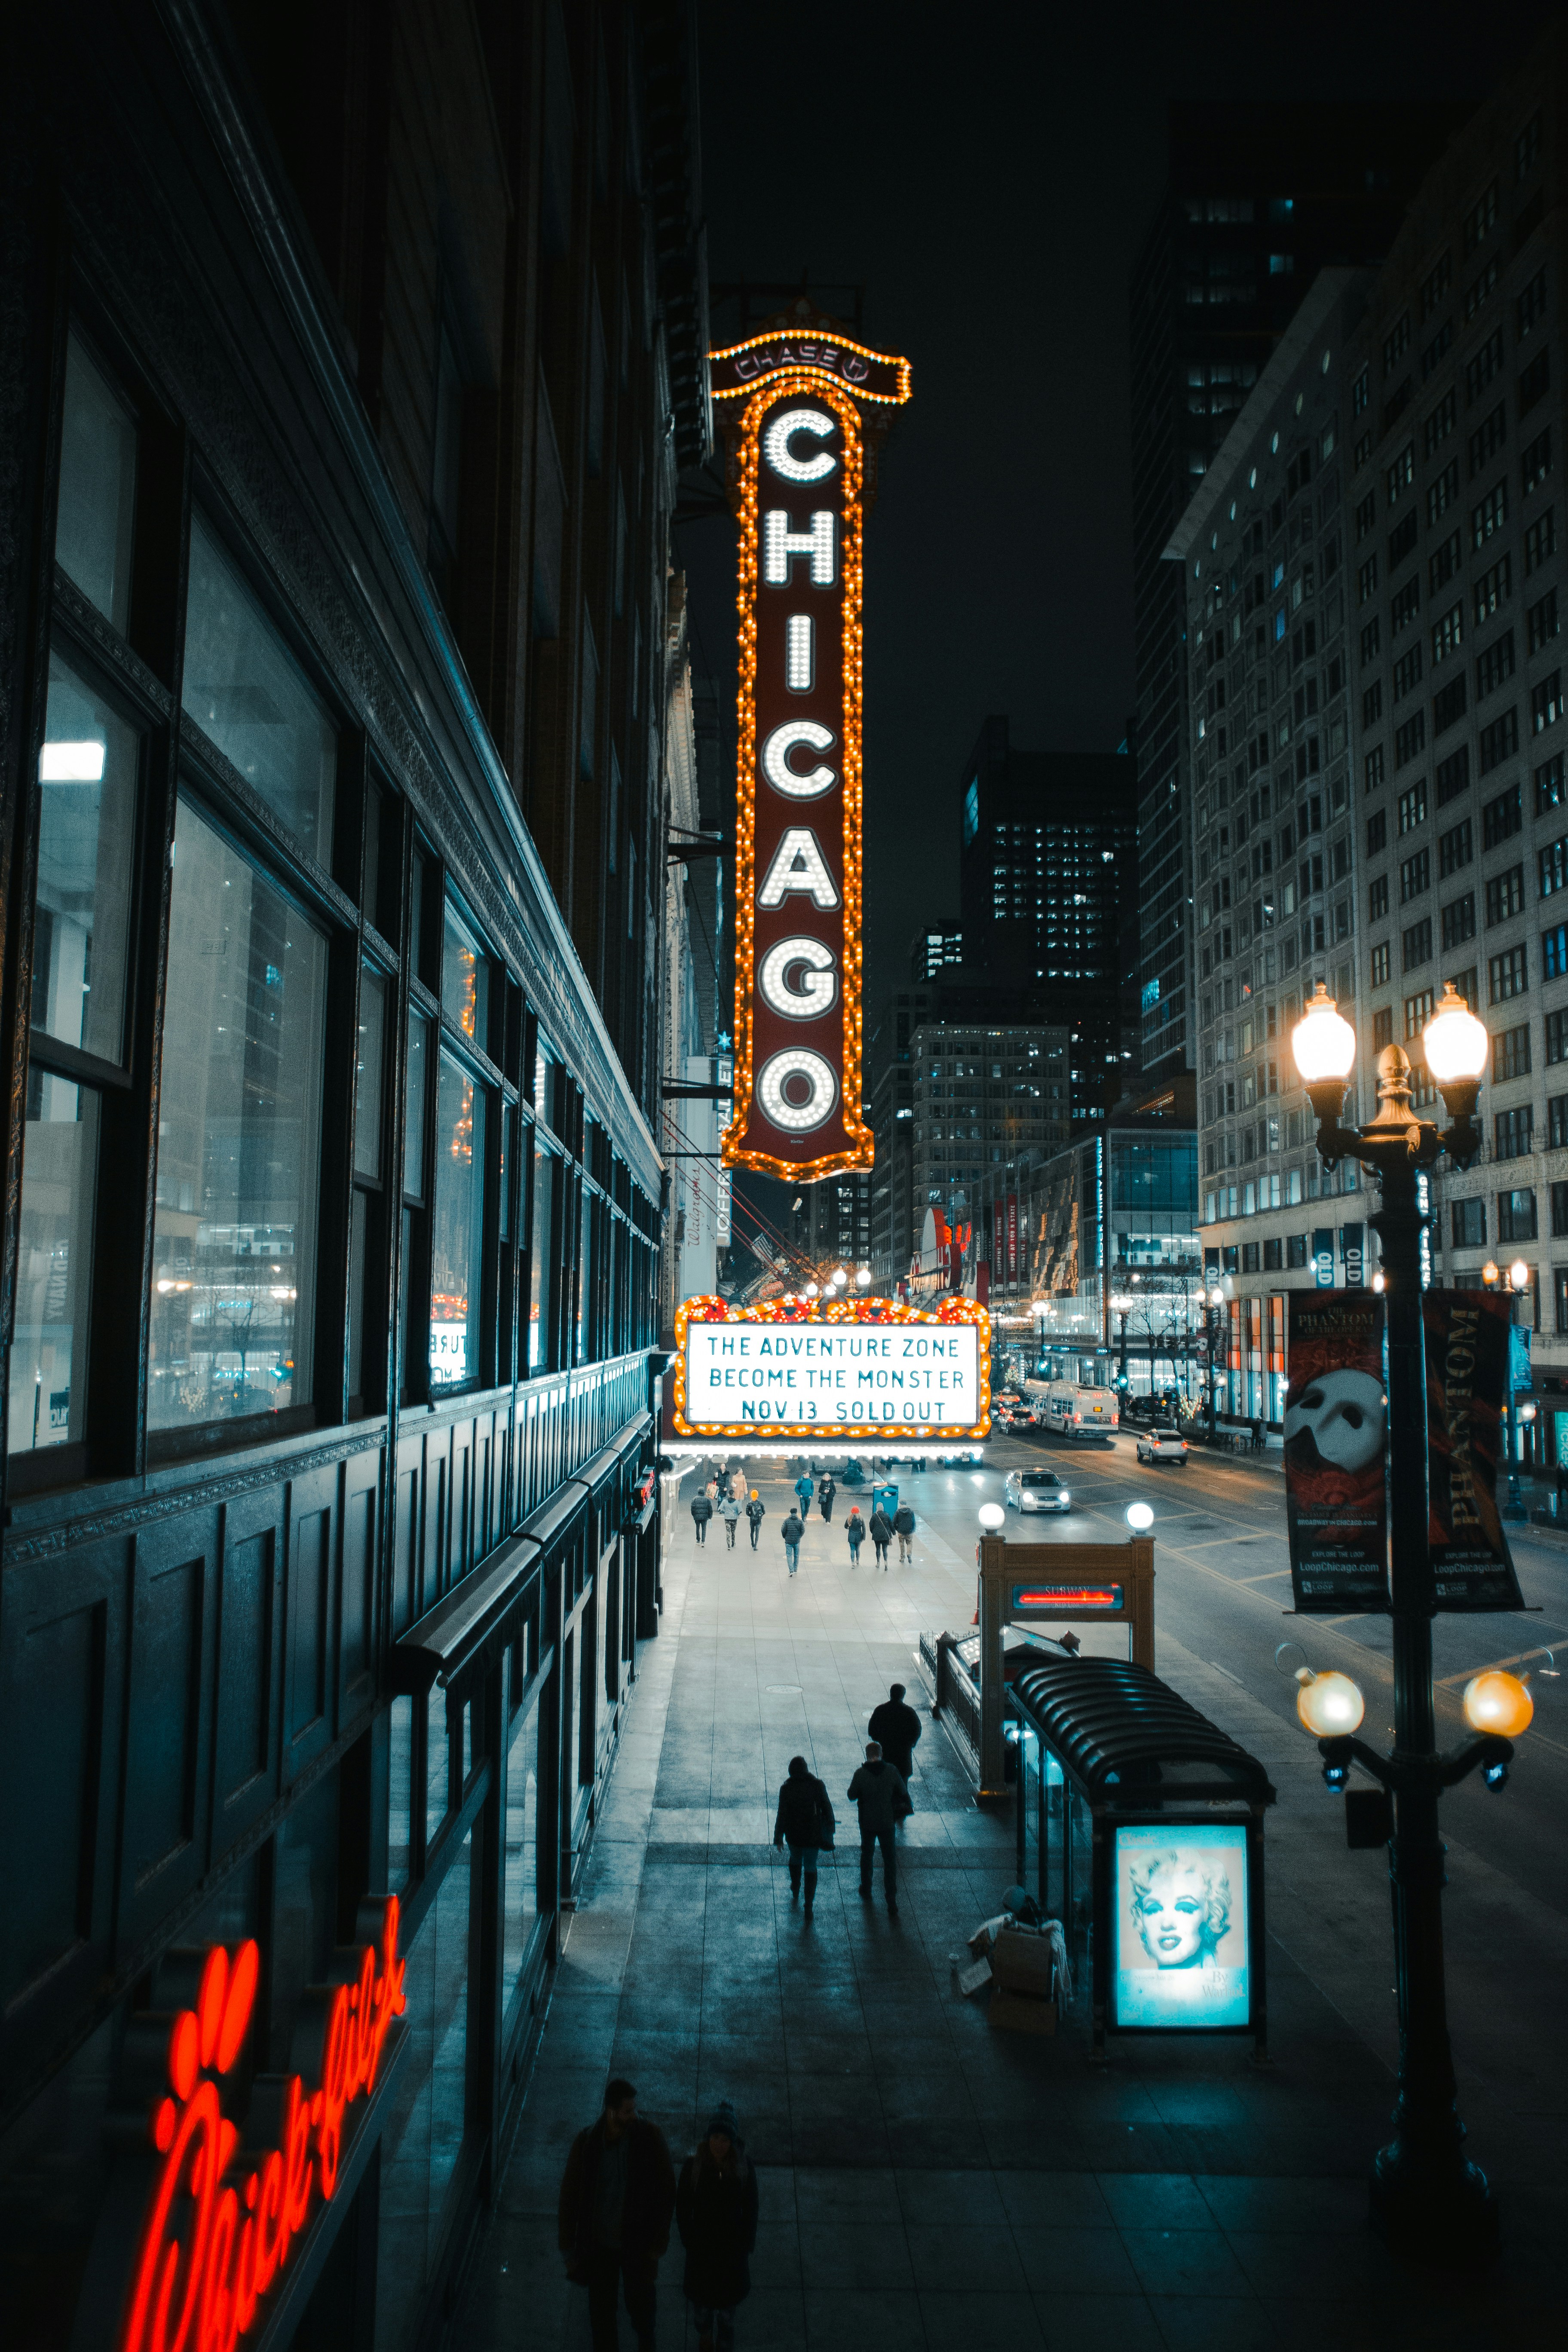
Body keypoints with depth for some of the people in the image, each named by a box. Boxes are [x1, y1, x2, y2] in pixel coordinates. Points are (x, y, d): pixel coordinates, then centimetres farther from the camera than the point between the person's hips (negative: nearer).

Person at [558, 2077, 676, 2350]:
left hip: (637, 2245, 0)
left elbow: (666, 2192, -8)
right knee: (601, 2314, 15)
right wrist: (569, 2249, -2)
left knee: (641, 2307, 15)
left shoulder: (650, 2137, -16)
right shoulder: (586, 2142, -15)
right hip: (599, 2246, 0)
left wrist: (658, 2243, -7)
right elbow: (569, 2197, -5)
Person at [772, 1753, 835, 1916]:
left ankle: (795, 1892, 46)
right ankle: (809, 1906, 4)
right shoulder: (818, 1785, -13)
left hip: (793, 1834, 0)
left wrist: (778, 1838, -2)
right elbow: (827, 1809, -4)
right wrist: (830, 1827, 11)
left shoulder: (786, 1788, -15)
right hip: (813, 1834, 0)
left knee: (795, 1860, 27)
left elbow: (782, 1815, -11)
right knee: (810, 1868, 9)